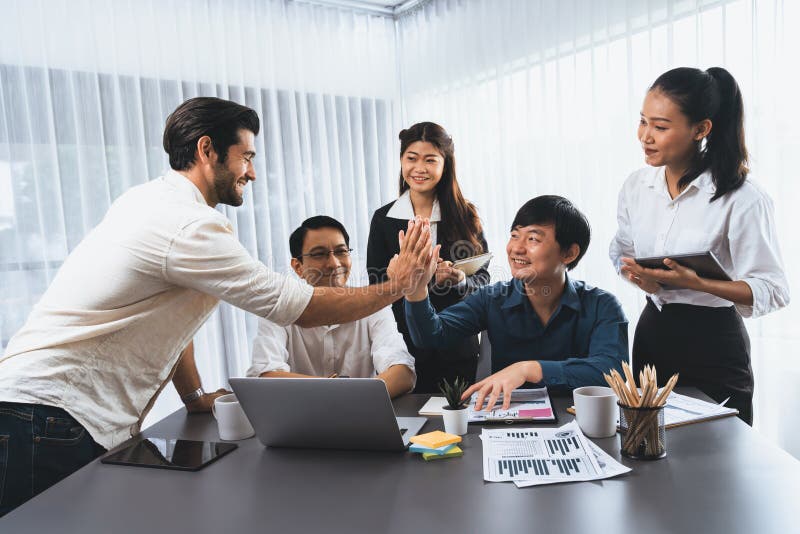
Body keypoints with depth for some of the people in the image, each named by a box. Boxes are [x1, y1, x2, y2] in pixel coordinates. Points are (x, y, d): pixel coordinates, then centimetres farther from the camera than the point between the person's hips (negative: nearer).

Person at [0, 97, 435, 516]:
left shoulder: (147, 198, 9)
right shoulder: (190, 226, -21)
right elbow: (303, 308, -18)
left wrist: (195, 396, 17)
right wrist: (395, 286, -6)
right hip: (51, 418, -9)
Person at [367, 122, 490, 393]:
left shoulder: (465, 215, 2)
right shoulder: (384, 218, 1)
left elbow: (483, 279, 2)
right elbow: (376, 285, -3)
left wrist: (460, 280, -20)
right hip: (405, 347, 0)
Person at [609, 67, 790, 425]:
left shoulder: (742, 198, -16)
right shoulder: (636, 186, -1)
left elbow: (771, 291, -15)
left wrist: (697, 283, -29)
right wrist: (638, 276, -9)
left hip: (713, 344, -5)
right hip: (652, 332, 5)